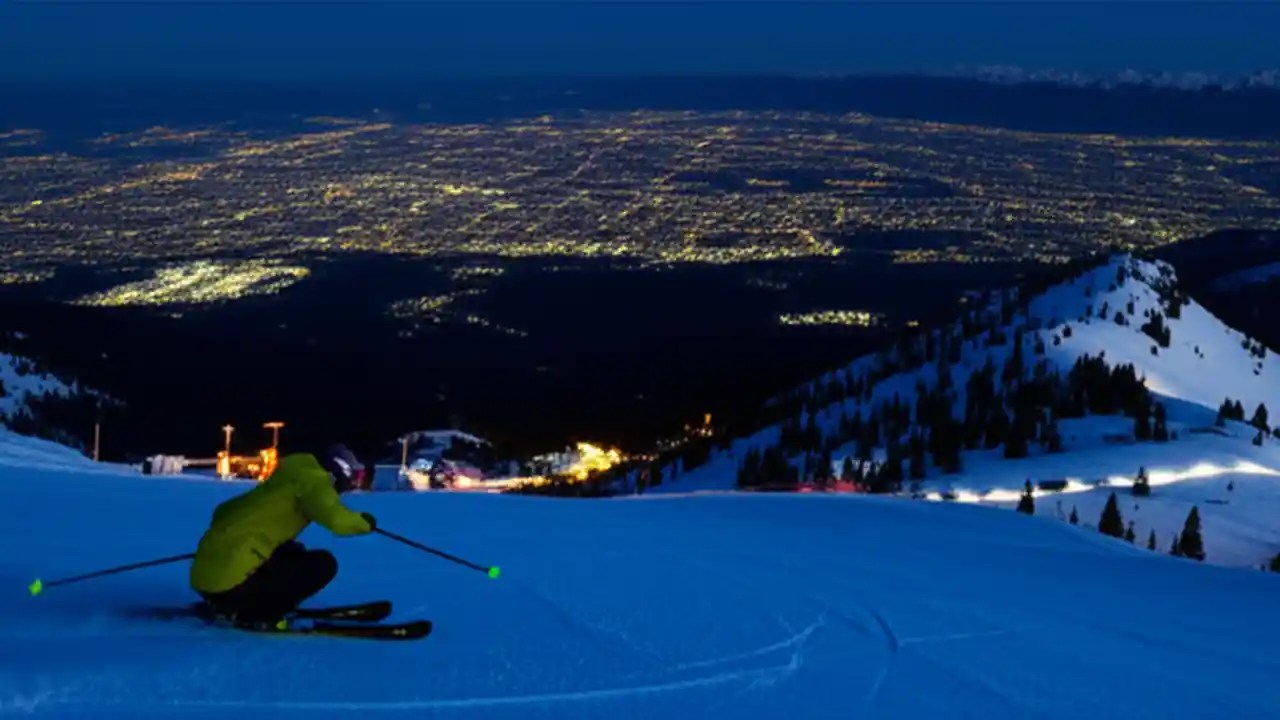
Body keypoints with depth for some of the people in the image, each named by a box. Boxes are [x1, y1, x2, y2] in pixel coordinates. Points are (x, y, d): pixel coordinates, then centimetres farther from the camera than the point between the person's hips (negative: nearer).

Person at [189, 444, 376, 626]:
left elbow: (224, 511, 29)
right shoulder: (311, 478, 0)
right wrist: (364, 522, 5)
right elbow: (335, 518, -16)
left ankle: (226, 606, 14)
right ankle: (250, 613, -8)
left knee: (294, 554, 29)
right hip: (230, 580, -9)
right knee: (323, 565, -6)